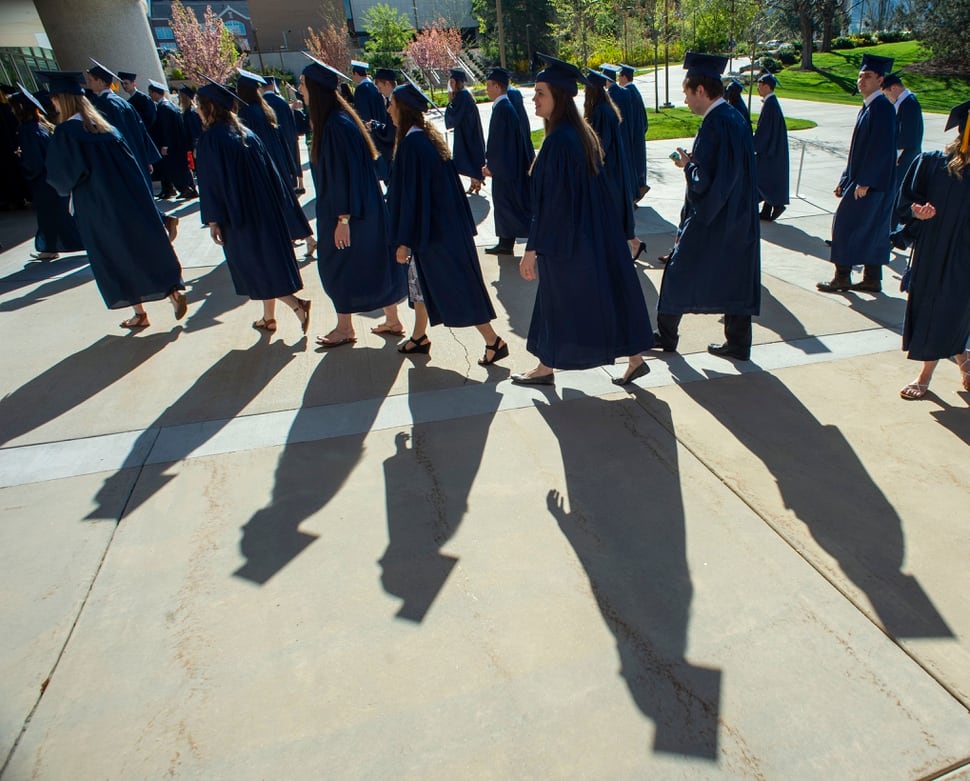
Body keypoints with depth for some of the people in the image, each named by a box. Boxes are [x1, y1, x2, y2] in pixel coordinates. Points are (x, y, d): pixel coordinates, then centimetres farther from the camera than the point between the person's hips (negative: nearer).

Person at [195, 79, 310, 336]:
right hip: (265, 207, 7)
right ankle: (268, 317, 21)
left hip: (238, 215, -7)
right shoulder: (247, 133, 8)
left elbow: (210, 181, -14)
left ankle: (297, 305, -12)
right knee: (267, 259, 13)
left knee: (253, 265, 2)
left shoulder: (211, 138, -11)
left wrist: (212, 220, -11)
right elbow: (269, 169, 10)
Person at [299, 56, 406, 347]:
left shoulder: (336, 125, -21)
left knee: (338, 266, 5)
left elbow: (345, 173, -24)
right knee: (375, 262, 14)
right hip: (365, 207, 9)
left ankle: (345, 329, 21)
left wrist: (343, 218, -22)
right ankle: (392, 320, 25)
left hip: (348, 211, -9)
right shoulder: (334, 119, 9)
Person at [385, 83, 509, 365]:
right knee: (421, 278, 20)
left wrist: (404, 240, -17)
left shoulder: (411, 143, -19)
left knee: (455, 285, -4)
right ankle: (419, 337, 33)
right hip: (443, 222, 10)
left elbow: (410, 194, -21)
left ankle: (494, 342, 2)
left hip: (431, 228, -10)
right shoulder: (428, 136, 9)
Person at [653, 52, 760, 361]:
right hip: (738, 218, 9)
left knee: (679, 271, 7)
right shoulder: (736, 118, 8)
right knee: (735, 278, 11)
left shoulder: (714, 125, -20)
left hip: (710, 219, -9)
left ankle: (666, 334, 20)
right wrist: (695, 161, 8)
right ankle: (738, 343, 17)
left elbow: (703, 181, -24)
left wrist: (687, 164, -7)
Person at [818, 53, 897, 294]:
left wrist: (865, 182, -22)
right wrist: (845, 180, 17)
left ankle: (842, 277, 1)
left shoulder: (881, 107, -15)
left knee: (845, 223, -6)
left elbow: (881, 148, -21)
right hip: (862, 179, 10)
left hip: (872, 182, -10)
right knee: (872, 228, 11)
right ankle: (872, 278, 18)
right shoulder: (868, 106, 15)